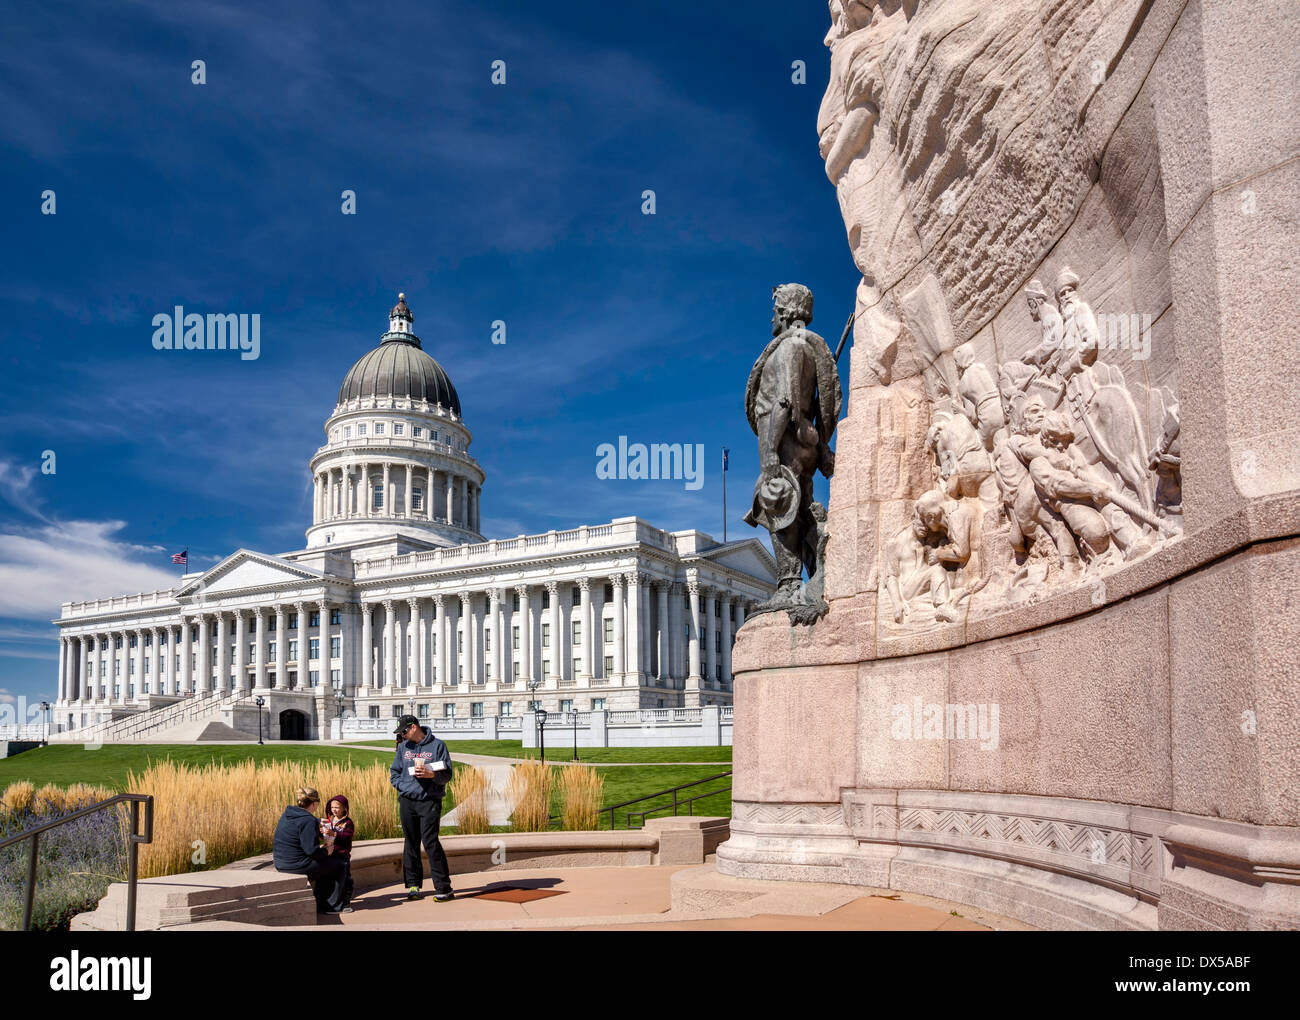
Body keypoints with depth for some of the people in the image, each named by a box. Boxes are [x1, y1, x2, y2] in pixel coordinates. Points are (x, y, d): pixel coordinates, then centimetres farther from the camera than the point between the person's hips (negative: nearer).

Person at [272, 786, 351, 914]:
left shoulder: (287, 814, 8)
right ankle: (333, 906, 12)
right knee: (338, 865, 6)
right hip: (298, 866, -10)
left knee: (325, 865, 27)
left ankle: (321, 903, 27)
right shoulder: (307, 820, -21)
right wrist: (326, 852, -6)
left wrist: (318, 832, 28)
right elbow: (312, 850, -25)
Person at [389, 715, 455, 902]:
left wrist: (431, 774, -21)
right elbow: (394, 773, 15)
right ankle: (413, 885, 18)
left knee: (430, 843, -11)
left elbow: (447, 774, -2)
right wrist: (403, 786, -3)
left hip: (430, 802, -4)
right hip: (407, 802, 4)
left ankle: (444, 887, -8)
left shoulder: (437, 745, 0)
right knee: (411, 844, 8)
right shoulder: (403, 747, 13)